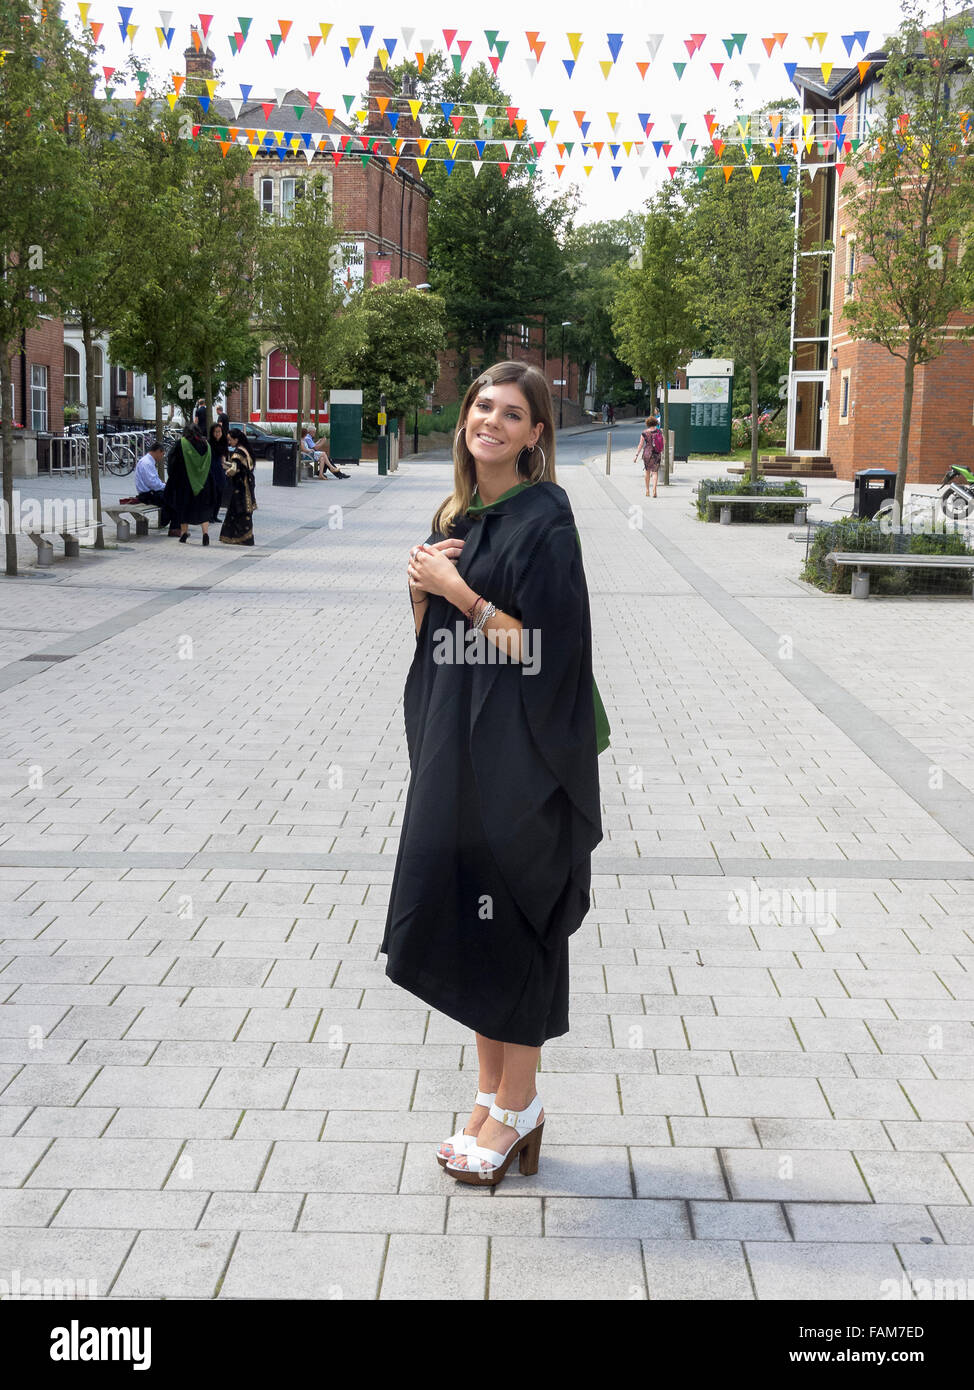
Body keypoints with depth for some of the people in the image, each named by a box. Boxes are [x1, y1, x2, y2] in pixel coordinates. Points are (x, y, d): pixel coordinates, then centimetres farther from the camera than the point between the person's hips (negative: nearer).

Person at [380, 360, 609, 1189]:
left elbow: (542, 643, -18)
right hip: (454, 740, 8)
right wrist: (421, 583, -3)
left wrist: (456, 589, -16)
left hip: (517, 748, -8)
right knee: (465, 918, 12)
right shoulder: (456, 513, 12)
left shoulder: (544, 517, -12)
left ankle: (517, 1106, 14)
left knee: (509, 921, 0)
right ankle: (493, 1094, 25)